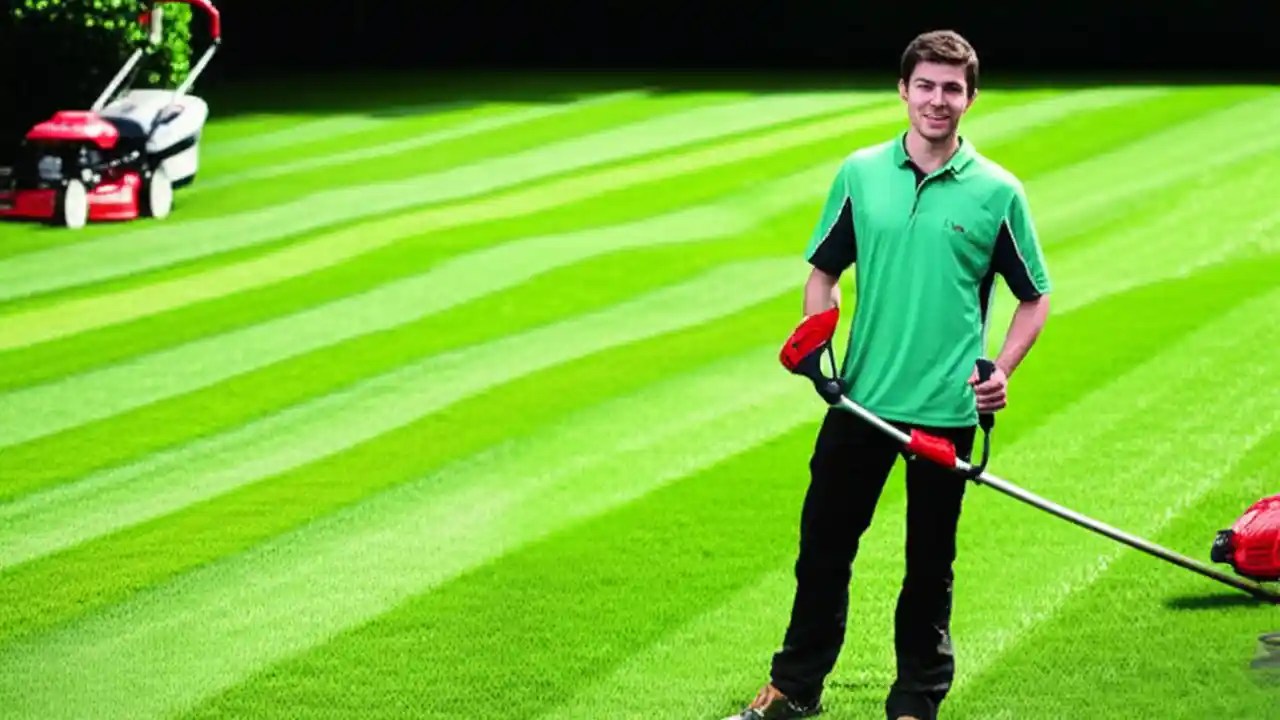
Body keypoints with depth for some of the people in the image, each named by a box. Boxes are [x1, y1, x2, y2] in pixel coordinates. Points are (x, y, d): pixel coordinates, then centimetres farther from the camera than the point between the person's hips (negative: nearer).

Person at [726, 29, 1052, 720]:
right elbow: (824, 269, 11)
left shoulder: (997, 192, -4)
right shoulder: (860, 173, 2)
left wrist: (1002, 370, -11)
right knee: (822, 545, 10)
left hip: (948, 410, -2)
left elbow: (1034, 298, 3)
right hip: (860, 399, 2)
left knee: (929, 565, 8)